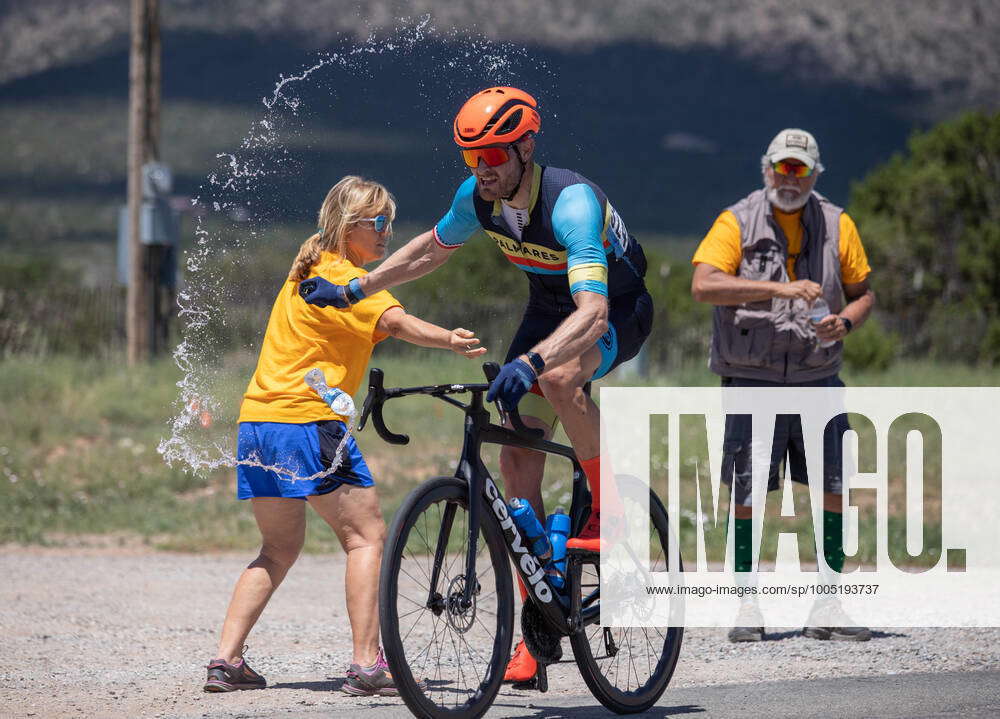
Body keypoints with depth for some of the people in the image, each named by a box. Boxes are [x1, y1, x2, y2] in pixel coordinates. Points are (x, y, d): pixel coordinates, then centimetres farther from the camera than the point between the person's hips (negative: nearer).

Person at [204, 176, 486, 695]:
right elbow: (395, 322, -27)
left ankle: (226, 661, 9)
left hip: (256, 420, 9)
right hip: (305, 420, -9)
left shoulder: (310, 270, 21)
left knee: (279, 548, 17)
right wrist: (449, 340, -43)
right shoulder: (343, 278, -9)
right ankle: (367, 664, -8)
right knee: (366, 534, -1)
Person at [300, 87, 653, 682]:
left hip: (618, 311, -7)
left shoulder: (570, 202, -36)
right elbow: (431, 249, 9)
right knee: (518, 460, -5)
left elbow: (592, 313, -47)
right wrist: (354, 290, 7)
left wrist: (529, 363, -61)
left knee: (558, 376, -40)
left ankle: (610, 508, -18)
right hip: (549, 309, 7)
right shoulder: (478, 197, -14)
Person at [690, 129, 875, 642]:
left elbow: (863, 292, 14)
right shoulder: (736, 223, -2)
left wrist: (845, 322, -9)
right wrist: (779, 289, -25)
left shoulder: (837, 225, 7)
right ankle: (748, 606, 7)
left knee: (835, 489, -3)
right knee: (747, 494, -3)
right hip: (752, 379, -3)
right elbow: (704, 285, -17)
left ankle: (826, 609, 5)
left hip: (817, 381, 3)